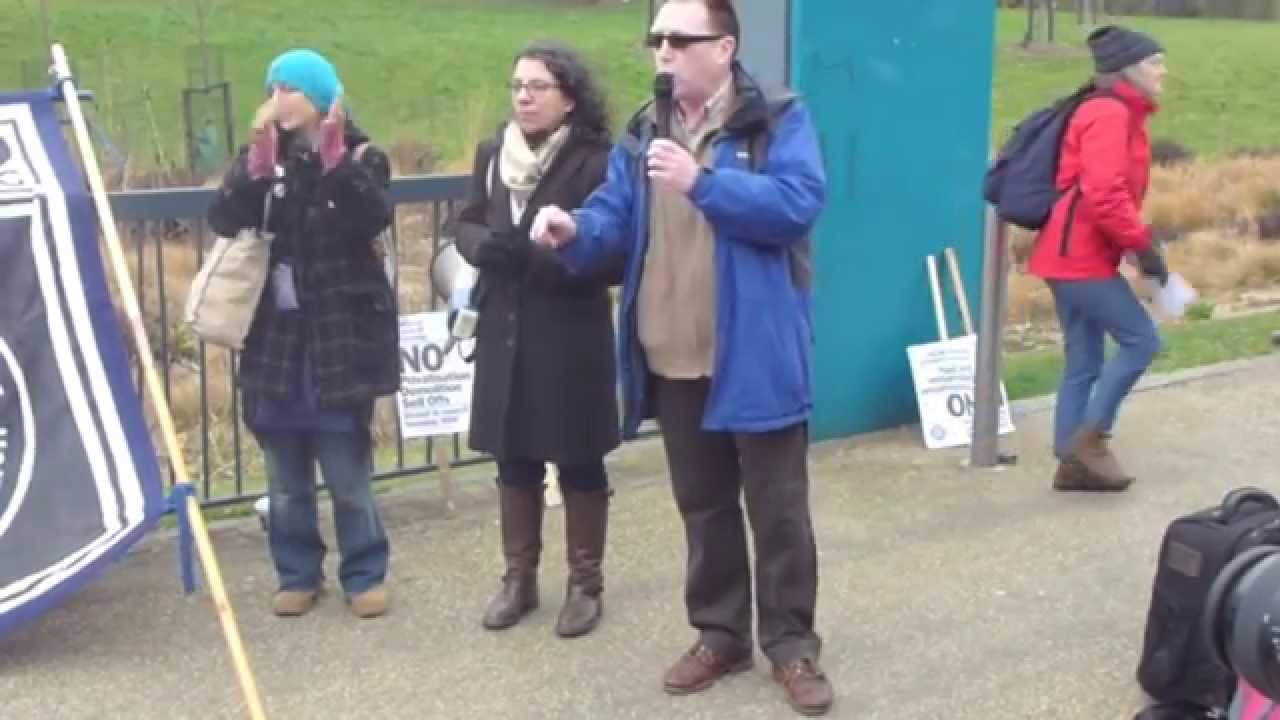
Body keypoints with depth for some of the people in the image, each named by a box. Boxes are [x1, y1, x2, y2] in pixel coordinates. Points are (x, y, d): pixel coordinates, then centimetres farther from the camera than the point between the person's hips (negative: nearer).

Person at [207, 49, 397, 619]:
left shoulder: (360, 157, -2)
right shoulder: (262, 158, 7)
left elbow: (374, 219, -21)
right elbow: (225, 221, -9)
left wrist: (336, 154, -27)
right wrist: (258, 156, -20)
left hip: (340, 338, -3)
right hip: (275, 337, 4)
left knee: (347, 474, 3)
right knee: (285, 478, 12)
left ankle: (364, 575, 18)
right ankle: (298, 575, 26)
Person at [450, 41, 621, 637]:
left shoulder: (596, 163, -12)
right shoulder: (492, 154, 6)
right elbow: (467, 225, 14)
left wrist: (536, 256, -25)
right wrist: (486, 247, -9)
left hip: (572, 338, -5)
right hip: (504, 334, 5)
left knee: (579, 464, 8)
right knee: (513, 462, 14)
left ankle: (585, 584, 22)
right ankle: (519, 578, 29)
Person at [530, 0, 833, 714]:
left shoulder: (779, 120, -7)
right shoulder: (643, 133, 10)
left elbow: (799, 203, -21)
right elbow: (616, 217, 7)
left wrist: (702, 182, -26)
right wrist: (575, 229, -15)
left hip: (757, 356, -5)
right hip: (673, 361, 5)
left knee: (778, 507, 7)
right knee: (703, 504, 16)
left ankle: (792, 643, 21)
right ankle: (720, 634, 31)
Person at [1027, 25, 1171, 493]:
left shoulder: (1119, 115, 19)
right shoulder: (1109, 114, -14)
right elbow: (1104, 195, -24)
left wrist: (1136, 246, 13)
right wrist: (1143, 247, -18)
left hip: (1076, 256, 10)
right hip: (1081, 257, -10)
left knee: (1083, 364, 10)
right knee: (1141, 341, -5)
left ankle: (1073, 464, 14)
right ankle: (1089, 439, 0)